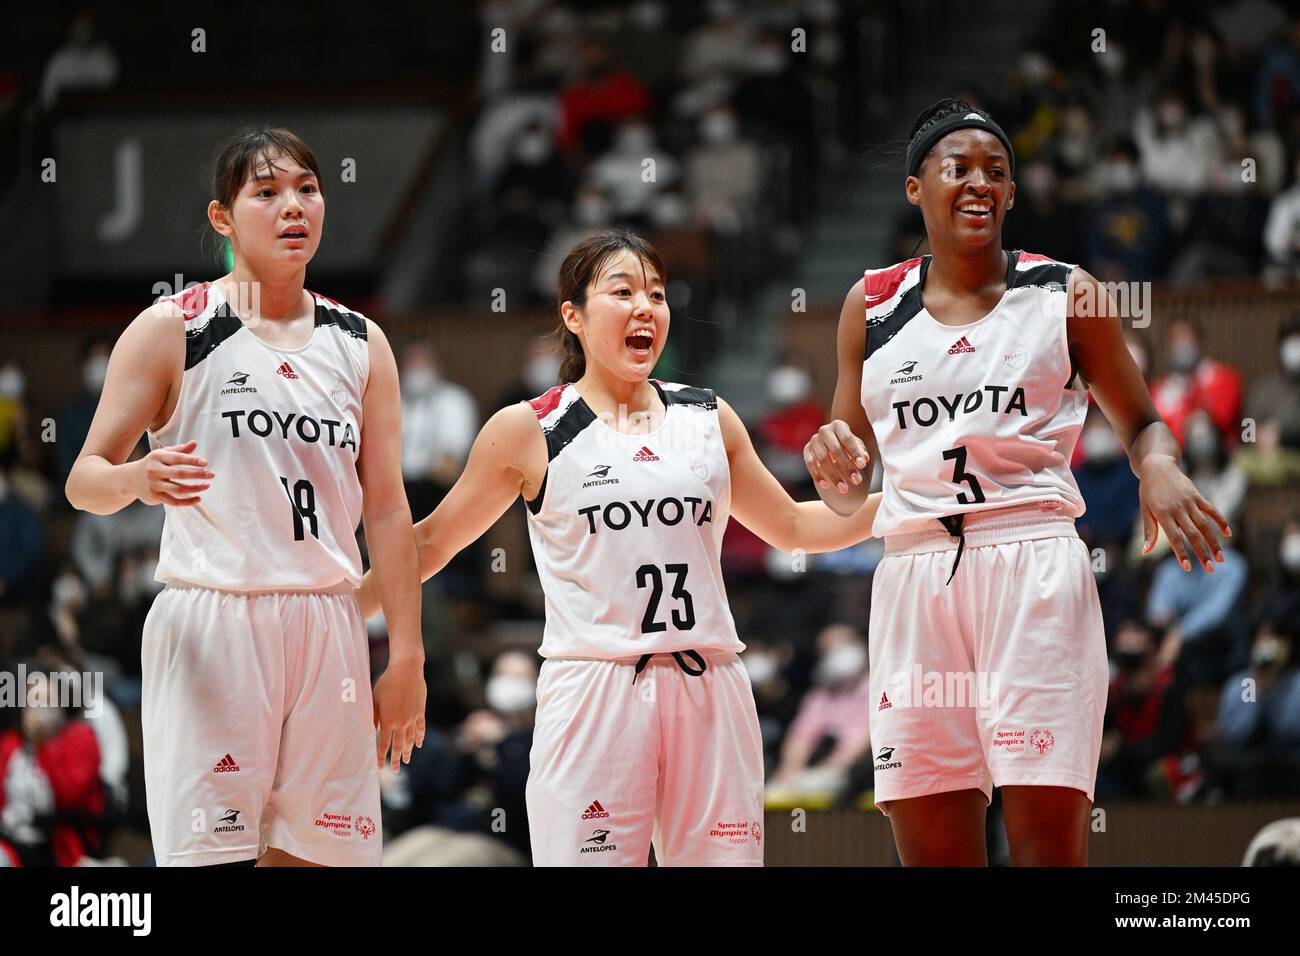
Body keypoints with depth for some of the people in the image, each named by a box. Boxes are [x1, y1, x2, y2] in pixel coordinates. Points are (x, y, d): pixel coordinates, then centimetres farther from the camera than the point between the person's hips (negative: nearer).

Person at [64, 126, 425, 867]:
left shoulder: (359, 344, 13)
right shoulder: (172, 330, 1)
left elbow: (388, 511, 12)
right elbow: (84, 480, -1)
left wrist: (407, 655, 5)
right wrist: (139, 479, -25)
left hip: (327, 628, 4)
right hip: (211, 622, -4)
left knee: (315, 849, 2)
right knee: (207, 852, -10)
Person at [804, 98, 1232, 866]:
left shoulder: (1065, 295, 7)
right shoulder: (873, 307, 13)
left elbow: (1140, 423, 15)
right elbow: (847, 497, 19)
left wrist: (1160, 469, -9)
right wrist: (833, 464, -6)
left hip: (1034, 566, -3)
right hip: (915, 572, 3)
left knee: (1050, 836, -13)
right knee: (932, 850, 0)